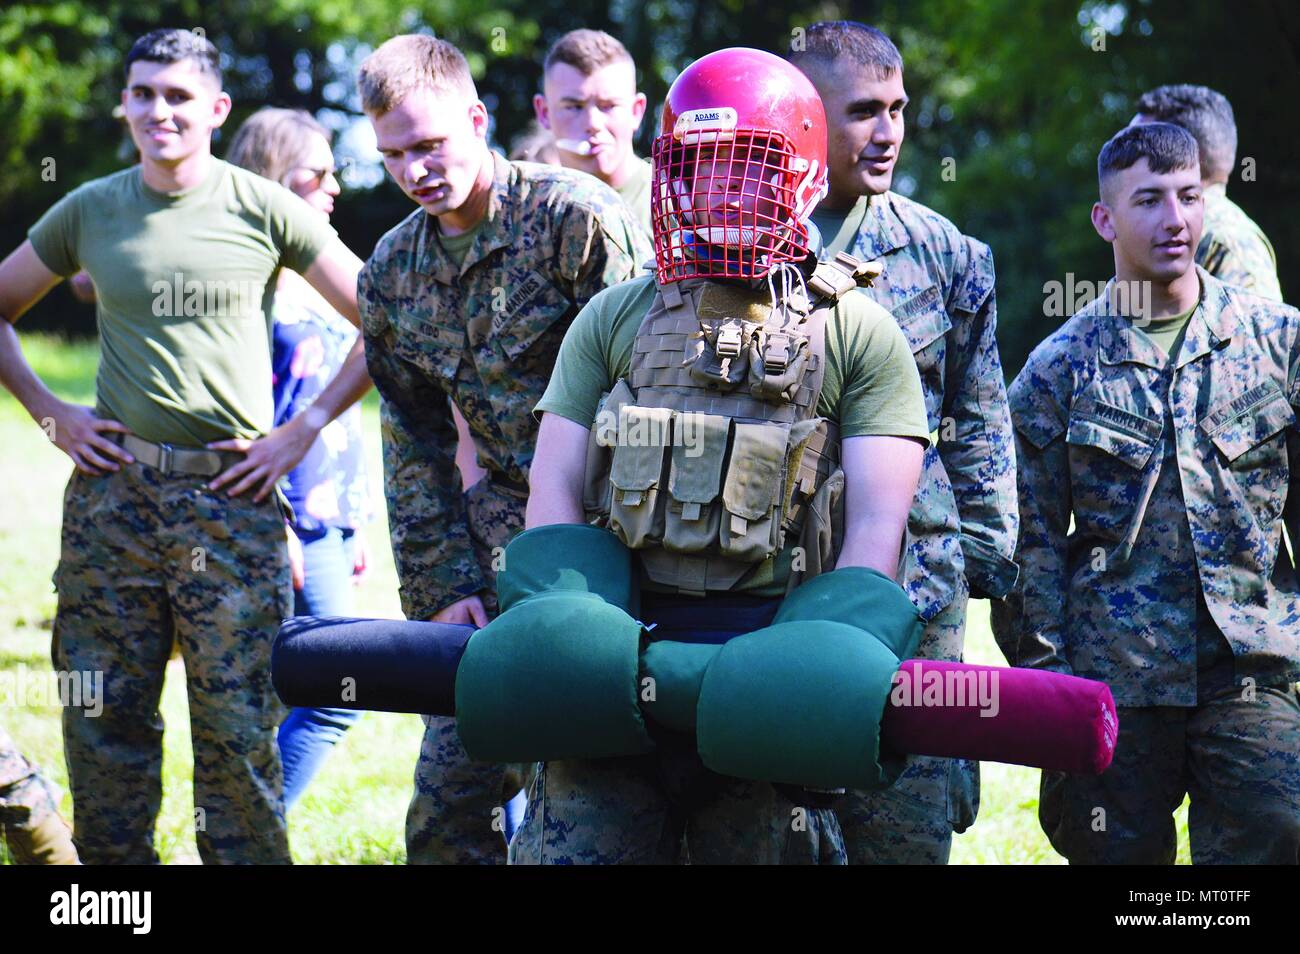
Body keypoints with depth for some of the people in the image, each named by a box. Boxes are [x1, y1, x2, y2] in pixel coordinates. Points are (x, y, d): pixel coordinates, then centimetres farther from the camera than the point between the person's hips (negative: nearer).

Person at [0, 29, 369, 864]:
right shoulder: (90, 212, 8)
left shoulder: (265, 210, 1)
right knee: (105, 720, 5)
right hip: (111, 489, 3)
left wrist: (307, 428, -1)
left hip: (232, 492, -3)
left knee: (238, 728, -3)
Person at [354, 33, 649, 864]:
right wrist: (445, 585, 5)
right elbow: (415, 450, 14)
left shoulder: (575, 217, -10)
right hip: (499, 543, 6)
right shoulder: (391, 275, 10)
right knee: (448, 799, 3)